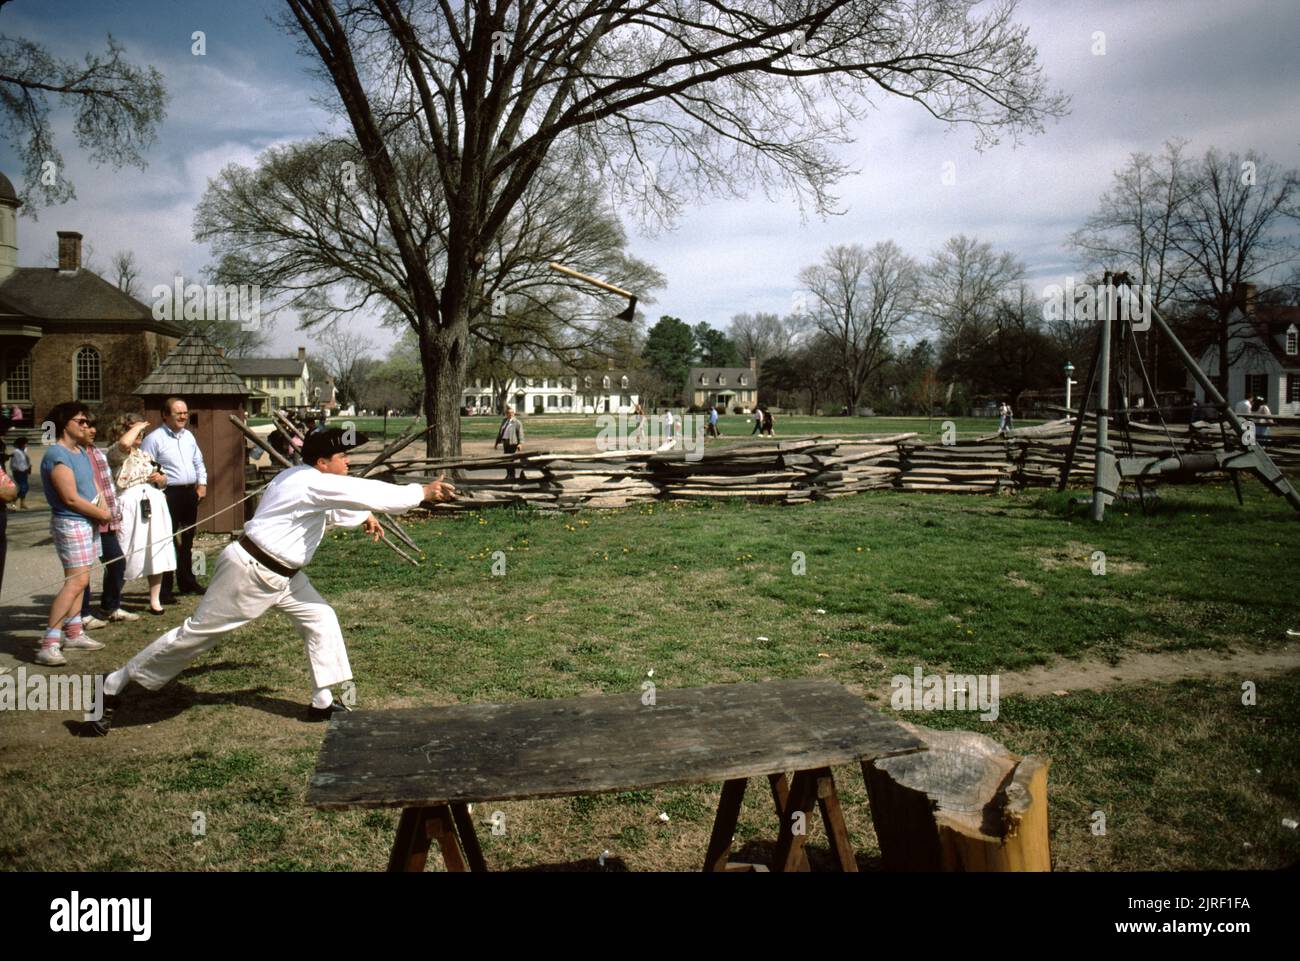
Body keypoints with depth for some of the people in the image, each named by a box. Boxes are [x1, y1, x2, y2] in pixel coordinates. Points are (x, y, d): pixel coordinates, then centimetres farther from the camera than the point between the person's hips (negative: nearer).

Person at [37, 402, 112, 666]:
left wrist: (101, 511, 1)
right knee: (77, 581, -15)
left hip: (87, 522, 9)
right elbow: (71, 498, -20)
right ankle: (49, 645, -14)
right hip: (70, 523, -9)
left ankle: (73, 634, 21)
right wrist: (102, 514, -9)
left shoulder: (81, 452, 12)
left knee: (77, 580, 13)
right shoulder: (57, 455, -17)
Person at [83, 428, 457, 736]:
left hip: (280, 574, 10)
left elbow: (332, 509, 28)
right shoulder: (314, 483, -22)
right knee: (196, 633, 0)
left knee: (321, 619, 7)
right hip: (249, 571, -10)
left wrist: (361, 518, 19)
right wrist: (423, 492, -17)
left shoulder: (301, 477, 8)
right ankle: (113, 689, 15)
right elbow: (372, 493, -24)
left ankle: (324, 702, 13)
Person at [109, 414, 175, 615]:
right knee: (122, 558, -3)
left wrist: (160, 478, 2)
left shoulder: (145, 455, 20)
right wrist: (137, 426, -9)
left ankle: (155, 600, 14)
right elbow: (124, 443, -26)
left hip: (153, 506, 6)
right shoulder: (115, 452, -1)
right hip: (130, 507, -6)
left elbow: (163, 480, 26)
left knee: (156, 555, 6)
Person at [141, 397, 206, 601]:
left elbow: (198, 462, 22)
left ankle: (187, 582, 29)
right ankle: (164, 589, -1)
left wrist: (202, 484, 12)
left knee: (187, 541, 17)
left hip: (190, 493, 8)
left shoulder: (188, 436, 13)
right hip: (169, 495, -8)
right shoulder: (154, 439, -10)